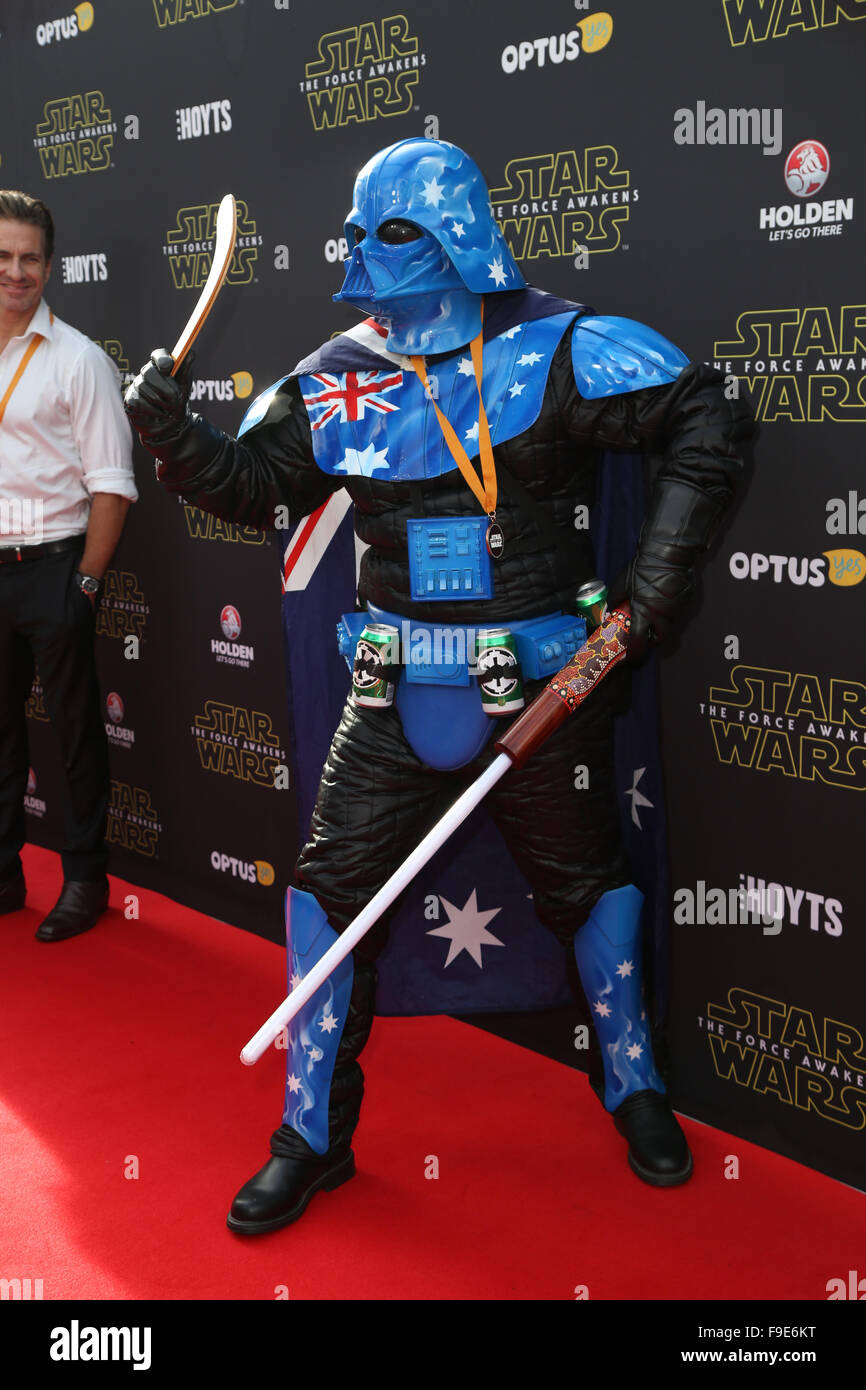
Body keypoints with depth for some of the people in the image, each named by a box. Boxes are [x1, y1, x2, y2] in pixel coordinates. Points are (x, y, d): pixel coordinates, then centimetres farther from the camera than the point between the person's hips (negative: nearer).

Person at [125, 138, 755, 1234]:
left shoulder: (557, 349, -10)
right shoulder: (337, 378, 3)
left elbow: (709, 420, -11)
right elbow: (251, 480, 6)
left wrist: (659, 576, -15)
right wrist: (178, 436, -14)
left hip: (543, 686, -2)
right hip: (400, 689, 3)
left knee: (585, 879, 13)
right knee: (332, 884, 0)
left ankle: (633, 1085, 39)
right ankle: (314, 1134, 18)